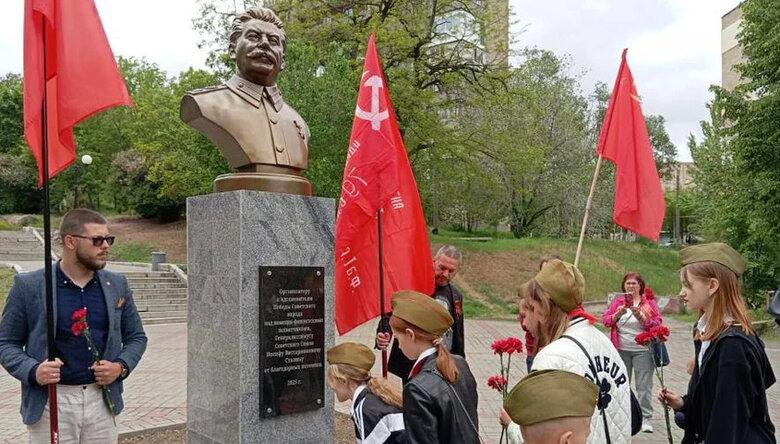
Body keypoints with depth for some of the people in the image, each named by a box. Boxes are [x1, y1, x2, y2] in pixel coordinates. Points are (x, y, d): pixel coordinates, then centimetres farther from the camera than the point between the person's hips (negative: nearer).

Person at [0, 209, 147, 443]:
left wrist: (122, 367, -6)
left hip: (102, 401, 3)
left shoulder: (117, 284, 5)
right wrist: (32, 371, -16)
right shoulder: (28, 286, -4)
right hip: (50, 403, -3)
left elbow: (136, 336, 12)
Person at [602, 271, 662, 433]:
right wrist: (618, 314, -14)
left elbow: (657, 324, -6)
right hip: (621, 350, 3)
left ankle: (645, 419, 6)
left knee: (644, 385, -2)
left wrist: (641, 316, -20)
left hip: (642, 351, -3)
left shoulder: (649, 301, 0)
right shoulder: (618, 301, 6)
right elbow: (605, 320, 3)